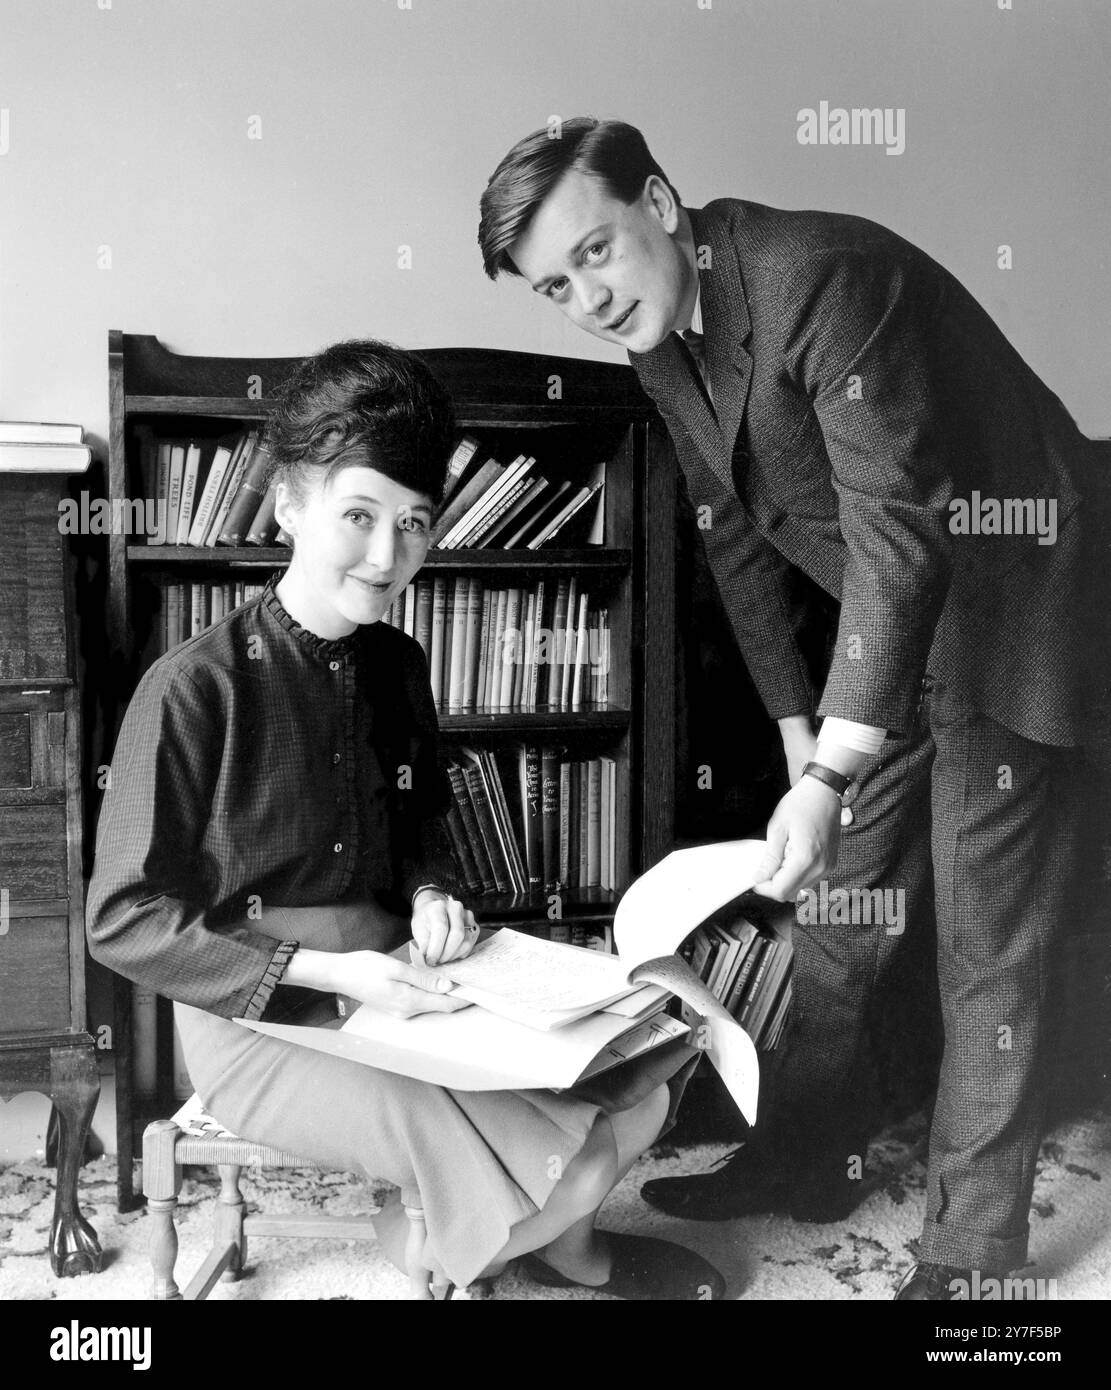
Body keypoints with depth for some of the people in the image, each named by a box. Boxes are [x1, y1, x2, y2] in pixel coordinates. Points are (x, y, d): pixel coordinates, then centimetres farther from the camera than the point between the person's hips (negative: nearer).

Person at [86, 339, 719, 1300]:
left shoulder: (396, 665, 5)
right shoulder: (194, 689, -17)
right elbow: (126, 920, -14)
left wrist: (431, 892, -2)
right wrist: (325, 972, -22)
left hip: (400, 990, 7)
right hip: (259, 1023, -6)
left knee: (659, 1036, -7)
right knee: (564, 1168, -24)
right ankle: (427, 1233, 10)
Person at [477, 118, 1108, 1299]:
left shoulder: (823, 278, -26)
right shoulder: (659, 342, 0)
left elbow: (899, 536, -30)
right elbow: (736, 540, 7)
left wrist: (830, 778, -31)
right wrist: (798, 732, 5)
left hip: (1004, 598, -8)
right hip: (883, 620, 8)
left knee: (988, 940, 0)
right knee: (835, 905, 14)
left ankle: (974, 1241, 17)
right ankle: (806, 1159, 33)